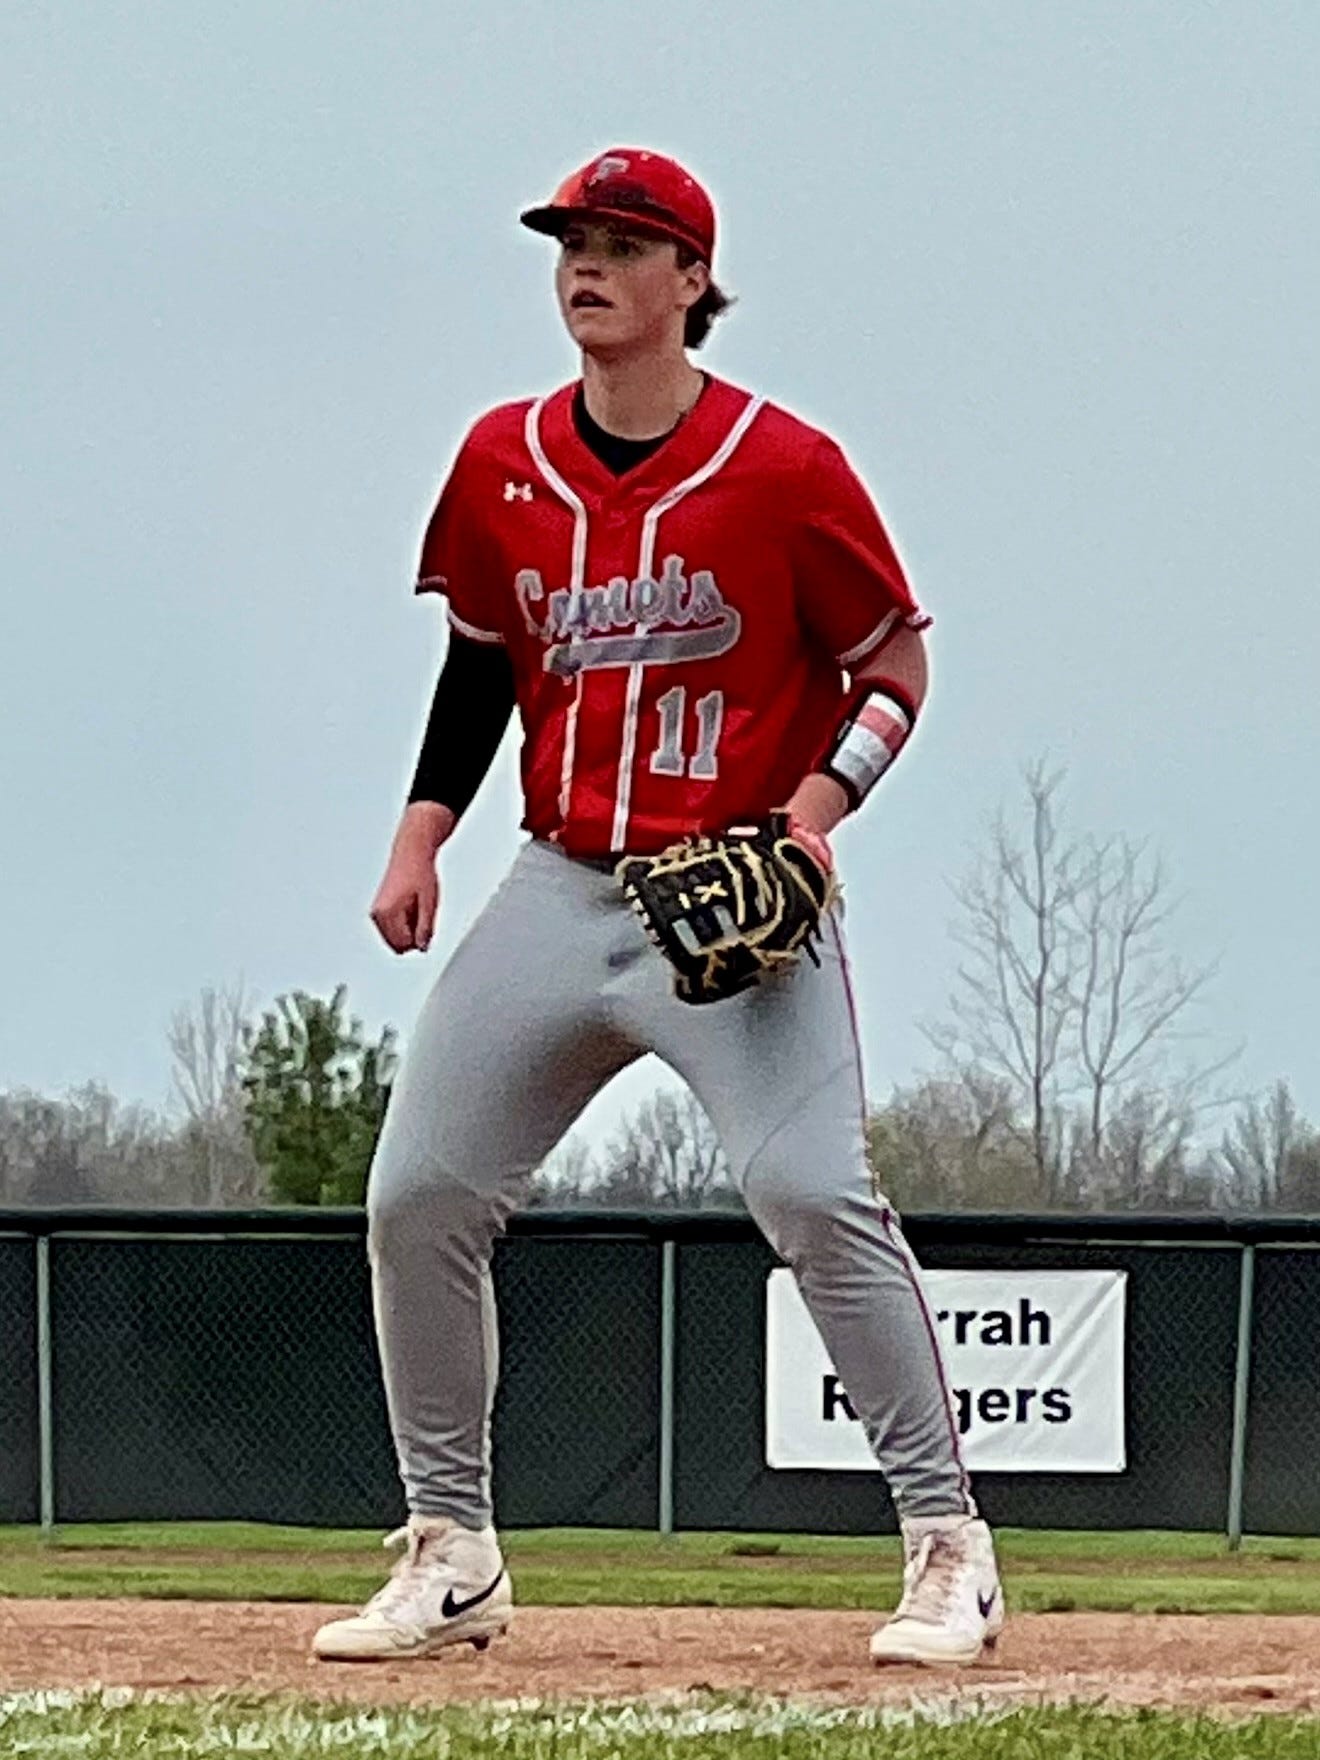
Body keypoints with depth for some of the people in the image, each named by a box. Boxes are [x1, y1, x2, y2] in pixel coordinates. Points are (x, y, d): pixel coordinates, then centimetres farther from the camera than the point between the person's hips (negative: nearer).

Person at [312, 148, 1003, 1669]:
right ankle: (450, 1555, 14)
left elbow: (895, 664, -1)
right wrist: (421, 839, 8)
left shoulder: (783, 468, -8)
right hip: (561, 889, 5)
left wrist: (818, 803, -16)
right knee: (418, 1198, 1)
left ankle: (946, 1542, -10)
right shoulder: (505, 462, 6)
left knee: (812, 1190, -20)